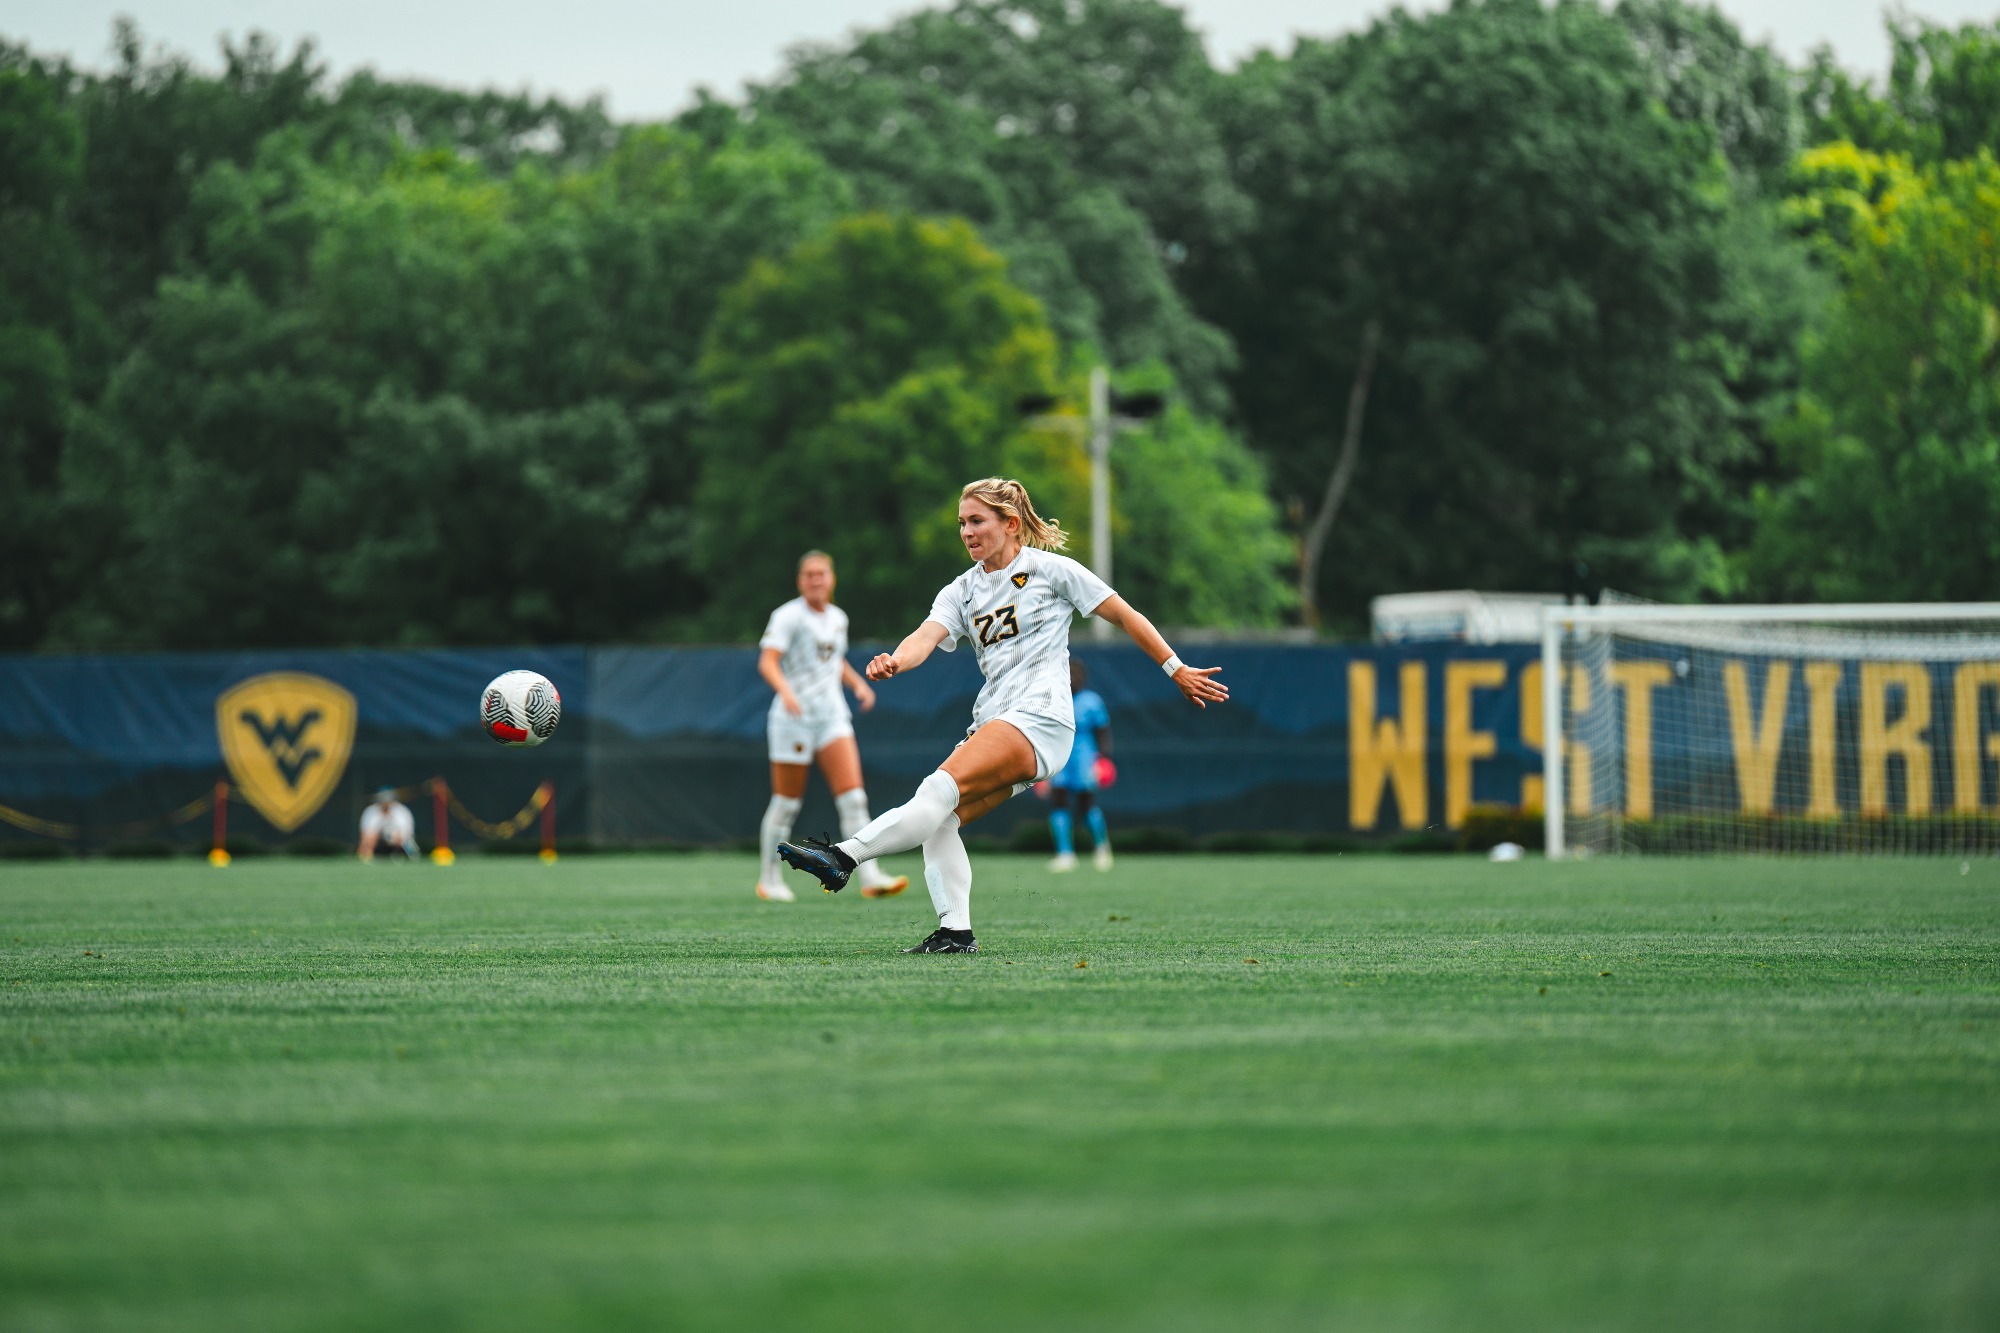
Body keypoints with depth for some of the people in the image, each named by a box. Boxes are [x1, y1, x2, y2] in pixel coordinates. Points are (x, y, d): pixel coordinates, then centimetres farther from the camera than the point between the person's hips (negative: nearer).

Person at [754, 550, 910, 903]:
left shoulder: (837, 618, 12)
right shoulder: (788, 616, -8)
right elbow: (767, 662, -20)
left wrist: (858, 683, 11)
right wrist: (785, 690, -38)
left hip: (832, 716, 5)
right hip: (794, 719, -5)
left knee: (853, 798, -8)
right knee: (786, 804, 2)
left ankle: (870, 877, -14)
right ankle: (769, 880, 17)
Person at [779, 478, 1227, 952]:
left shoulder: (1051, 569, 2)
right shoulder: (962, 591, 15)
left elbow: (1125, 616, 8)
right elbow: (927, 636, -4)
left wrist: (1177, 670, 9)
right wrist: (895, 661, -27)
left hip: (1039, 719, -7)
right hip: (993, 725, 7)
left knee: (940, 790, -24)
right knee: (940, 821, -12)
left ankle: (843, 857, -37)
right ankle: (955, 932, -12)